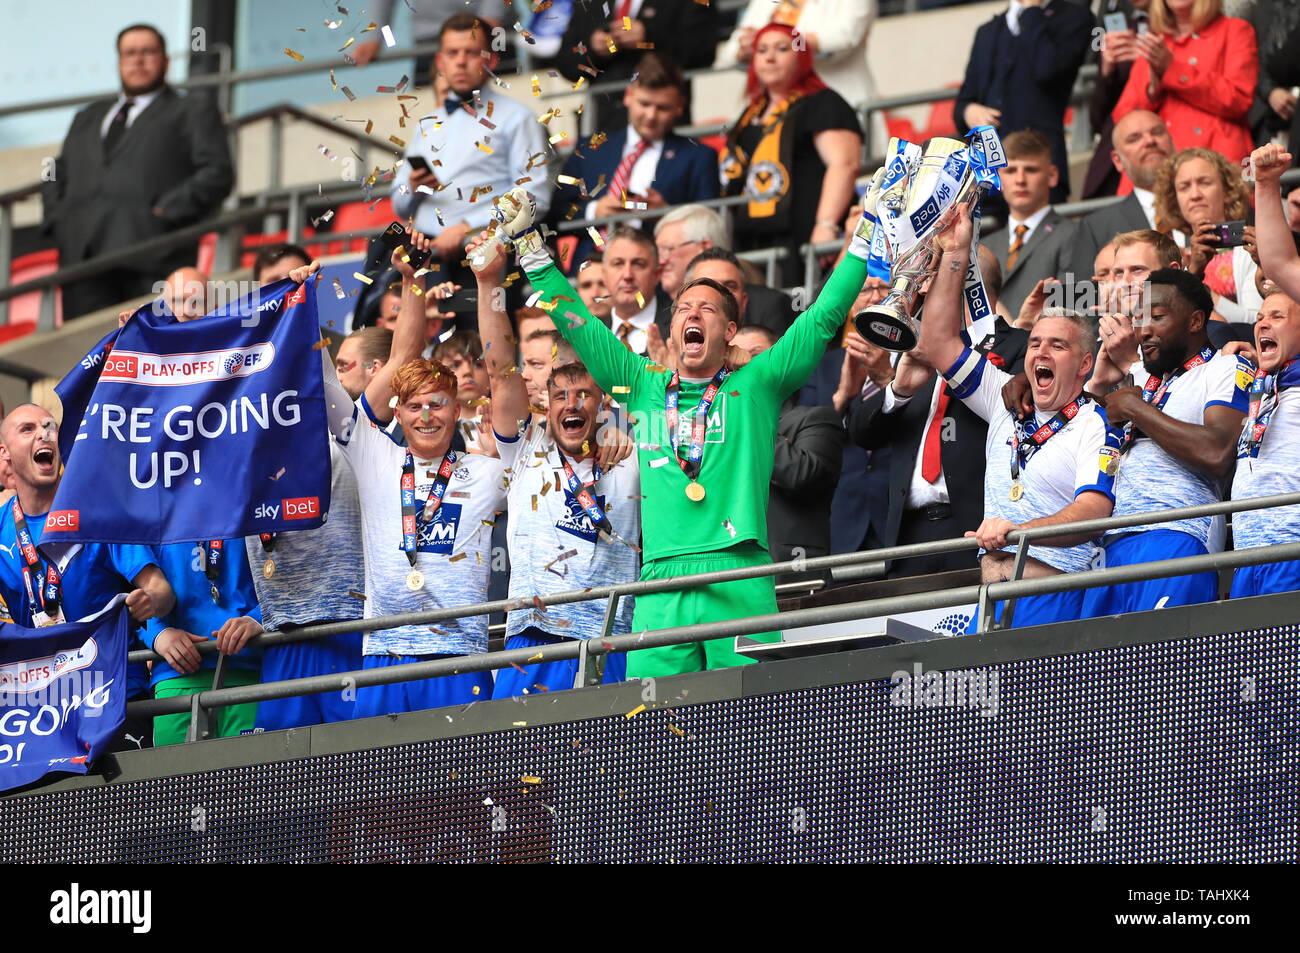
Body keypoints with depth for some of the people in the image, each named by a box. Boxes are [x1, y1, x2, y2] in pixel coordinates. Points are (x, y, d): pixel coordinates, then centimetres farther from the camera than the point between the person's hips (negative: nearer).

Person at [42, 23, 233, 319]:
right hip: (83, 255, 4)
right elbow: (58, 176, 31)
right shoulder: (87, 118, 32)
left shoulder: (192, 112, 16)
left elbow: (216, 173, 3)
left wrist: (168, 213, -10)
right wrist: (57, 217, 9)